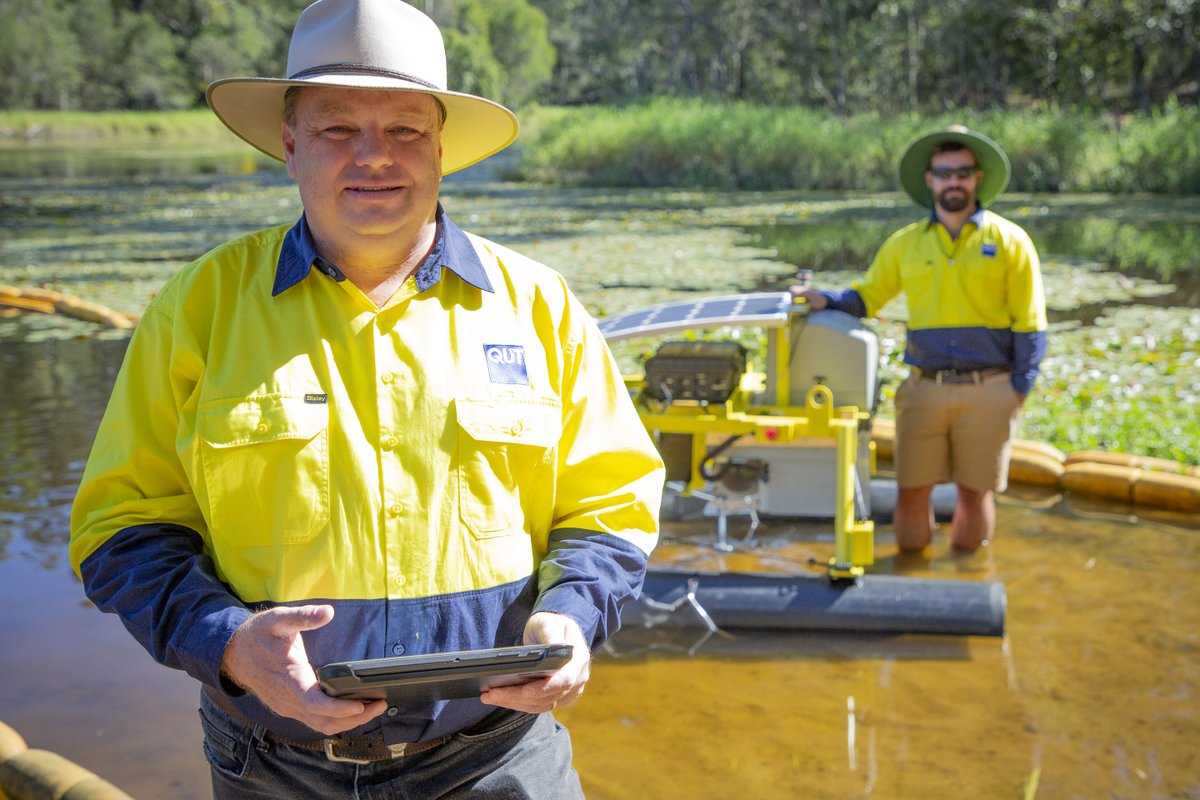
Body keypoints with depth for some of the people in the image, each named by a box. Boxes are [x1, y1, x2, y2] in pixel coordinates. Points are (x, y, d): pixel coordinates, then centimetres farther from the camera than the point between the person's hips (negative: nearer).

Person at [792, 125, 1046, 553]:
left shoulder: (1008, 240, 3)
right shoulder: (905, 243, 8)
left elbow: (1029, 324, 2)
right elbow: (866, 296, 10)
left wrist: (1019, 388, -5)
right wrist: (828, 300, -10)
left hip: (987, 390, -1)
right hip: (924, 388, 2)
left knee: (975, 491, 6)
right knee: (911, 491, 2)